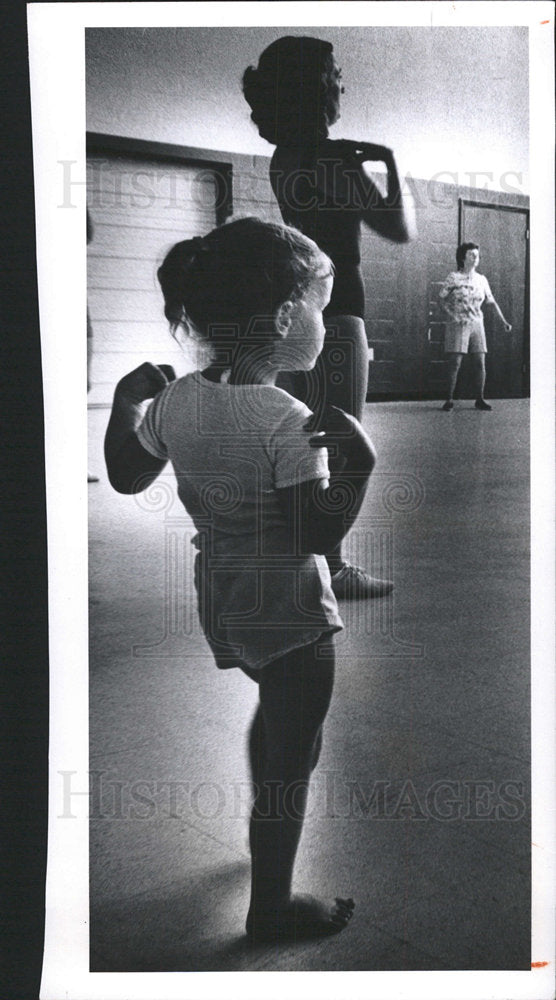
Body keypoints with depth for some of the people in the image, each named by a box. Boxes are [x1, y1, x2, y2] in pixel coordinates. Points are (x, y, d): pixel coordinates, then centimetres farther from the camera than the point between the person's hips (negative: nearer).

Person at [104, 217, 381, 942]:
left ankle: (268, 838, 50)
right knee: (293, 752, 8)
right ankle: (272, 908, 22)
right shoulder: (290, 422, -25)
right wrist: (357, 463, -29)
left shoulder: (174, 399, -6)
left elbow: (126, 477, 9)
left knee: (274, 713, 31)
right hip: (290, 613, -8)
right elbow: (316, 536, -25)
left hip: (222, 601, 8)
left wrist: (125, 400, 19)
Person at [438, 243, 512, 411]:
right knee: (455, 363, -7)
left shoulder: (481, 279, 10)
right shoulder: (454, 277, -2)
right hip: (458, 325, -4)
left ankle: (479, 399, 8)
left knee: (479, 363, 0)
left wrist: (503, 320, 9)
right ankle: (449, 400, -1)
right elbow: (441, 299, -2)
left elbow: (492, 301, 15)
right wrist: (451, 316, -13)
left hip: (477, 324, 4)